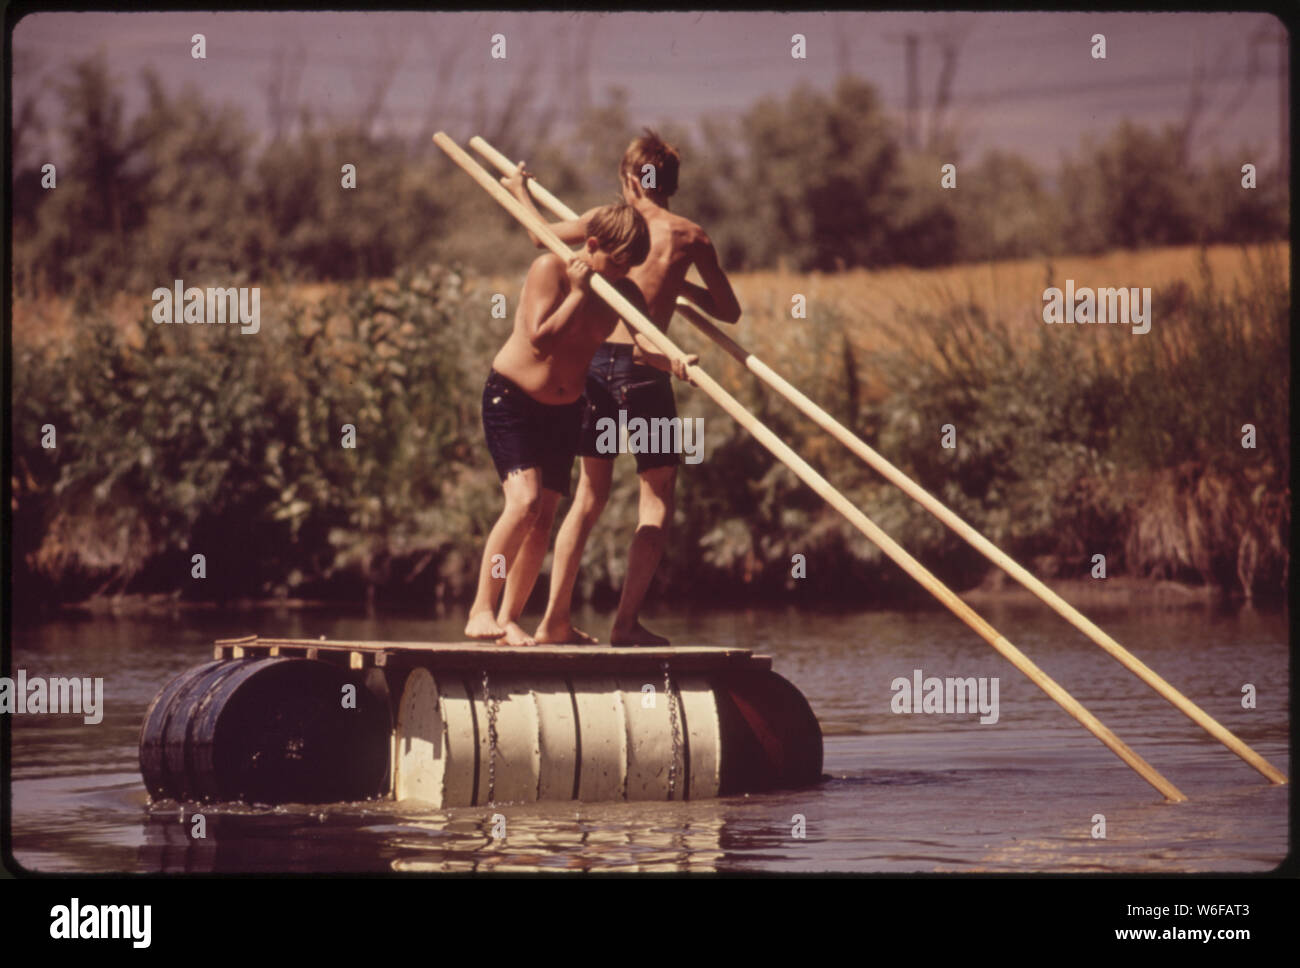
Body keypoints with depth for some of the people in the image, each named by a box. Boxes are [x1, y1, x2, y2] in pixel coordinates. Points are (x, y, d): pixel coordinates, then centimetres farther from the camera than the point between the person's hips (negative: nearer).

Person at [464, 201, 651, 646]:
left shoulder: (622, 293, 1)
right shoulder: (551, 268, -15)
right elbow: (541, 340, -25)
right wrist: (579, 292, -22)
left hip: (564, 410, 6)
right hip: (511, 400, -6)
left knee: (544, 516, 2)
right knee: (524, 498, -22)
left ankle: (508, 620, 11)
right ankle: (481, 610, -19)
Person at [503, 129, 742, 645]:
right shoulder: (690, 236, -1)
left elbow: (542, 235, 22)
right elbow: (729, 311, 8)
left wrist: (521, 192, 41)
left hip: (595, 360, 3)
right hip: (643, 370, -3)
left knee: (590, 493, 14)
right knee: (658, 497, 7)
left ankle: (555, 618, 11)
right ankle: (626, 619, -2)